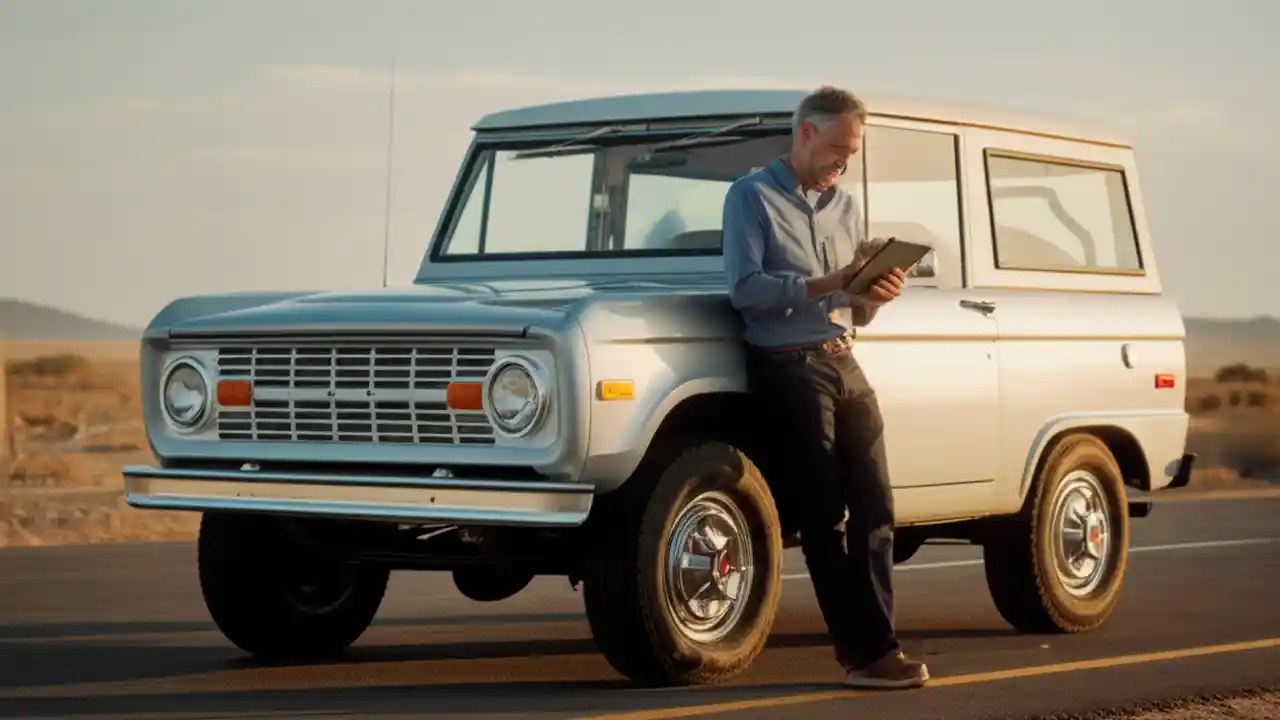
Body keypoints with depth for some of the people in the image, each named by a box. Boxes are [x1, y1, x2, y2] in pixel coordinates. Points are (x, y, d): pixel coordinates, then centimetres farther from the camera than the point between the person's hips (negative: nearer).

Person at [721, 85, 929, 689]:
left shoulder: (847, 206, 17)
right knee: (825, 516, -5)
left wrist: (875, 296, -6)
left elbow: (855, 310, 17)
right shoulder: (752, 197, -2)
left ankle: (873, 645, 4)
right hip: (788, 366, -6)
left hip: (844, 365, 6)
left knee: (873, 510, 1)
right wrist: (827, 284, -22)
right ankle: (866, 651, -4)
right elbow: (745, 289, -15)